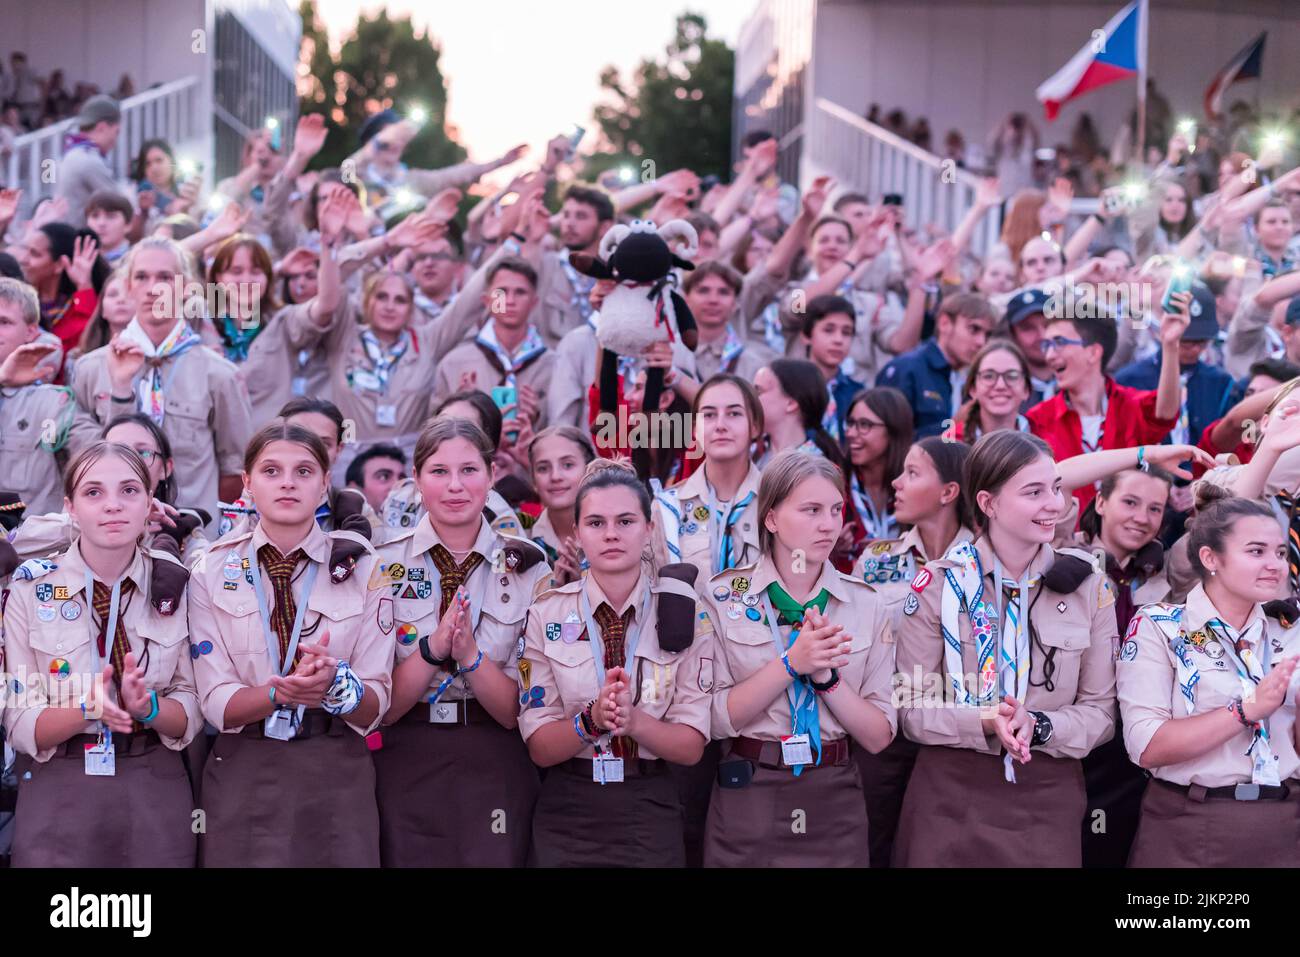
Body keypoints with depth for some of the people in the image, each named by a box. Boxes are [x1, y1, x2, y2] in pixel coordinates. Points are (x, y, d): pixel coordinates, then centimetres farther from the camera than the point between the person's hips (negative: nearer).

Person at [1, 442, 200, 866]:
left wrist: (147, 707, -21)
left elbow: (194, 713, -1)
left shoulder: (176, 586, -2)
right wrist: (87, 710, -25)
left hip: (157, 791, 2)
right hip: (57, 794, -1)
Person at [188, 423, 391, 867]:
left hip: (338, 775, 0)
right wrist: (280, 690, -26)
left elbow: (374, 707, -4)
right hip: (242, 778, 0)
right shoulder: (213, 572, 0)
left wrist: (334, 682, -25)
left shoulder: (361, 568, -1)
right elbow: (217, 704, -6)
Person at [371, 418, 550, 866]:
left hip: (497, 771, 1)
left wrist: (470, 655, -22)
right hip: (405, 767, 0)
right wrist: (432, 648, -22)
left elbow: (520, 709, -5)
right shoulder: (385, 565, -4)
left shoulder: (528, 569, -2)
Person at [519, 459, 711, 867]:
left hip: (652, 813, 0)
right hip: (568, 813, 0)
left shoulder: (685, 614, -6)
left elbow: (691, 747, -7)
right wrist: (591, 719, -25)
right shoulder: (546, 615, -5)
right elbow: (540, 748, -6)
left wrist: (634, 721, -25)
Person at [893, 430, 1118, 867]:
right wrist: (986, 724, -22)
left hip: (1048, 797, 1)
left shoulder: (1089, 587, 2)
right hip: (950, 797, -1)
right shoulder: (938, 584, -3)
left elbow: (1101, 711, 2)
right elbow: (913, 709, -5)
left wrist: (1038, 726, -17)